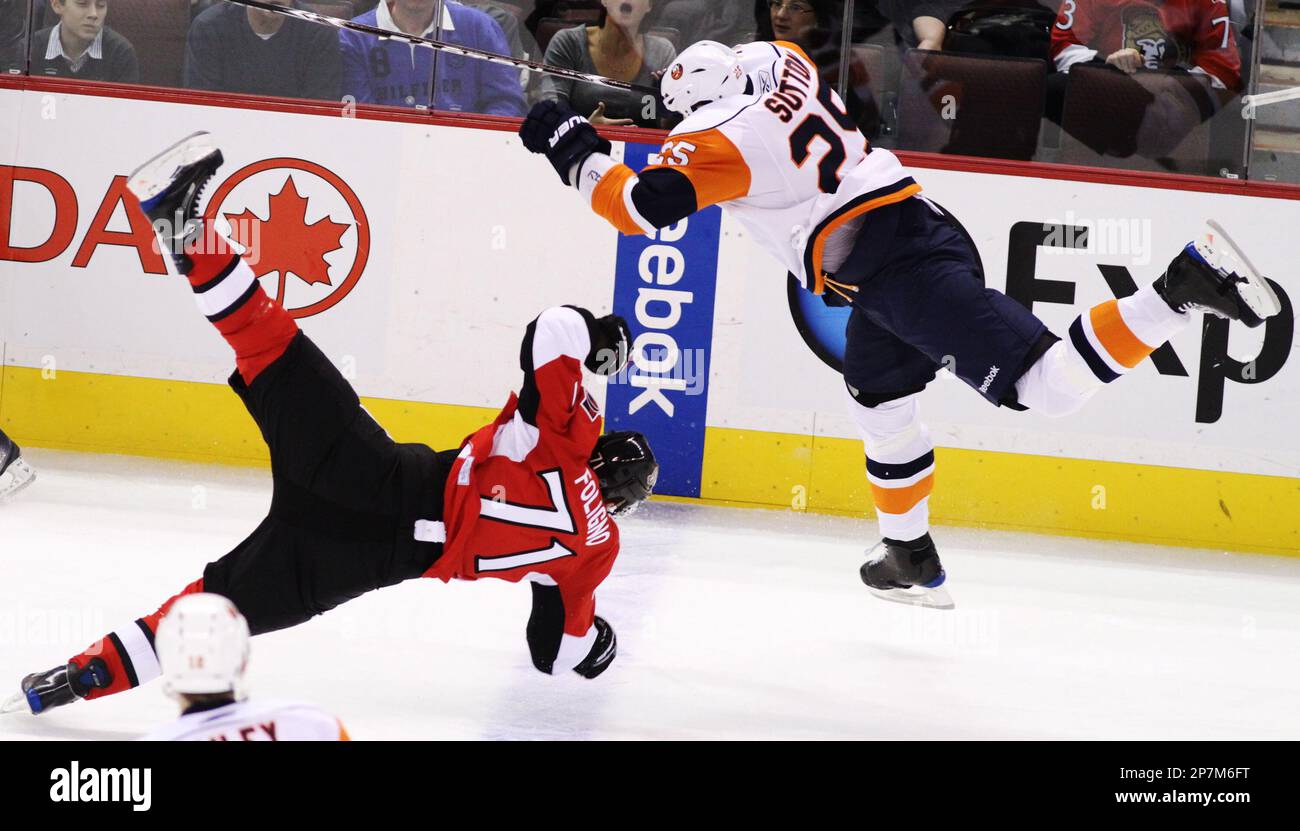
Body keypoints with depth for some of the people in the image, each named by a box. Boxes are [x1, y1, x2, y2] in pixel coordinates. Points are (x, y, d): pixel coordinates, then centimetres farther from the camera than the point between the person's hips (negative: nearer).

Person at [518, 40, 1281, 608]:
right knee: (879, 400, 24)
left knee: (1044, 383, -15)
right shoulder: (778, 59, 15)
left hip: (889, 271, -9)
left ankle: (1182, 289, -24)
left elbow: (639, 208, -13)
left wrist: (574, 148, 1)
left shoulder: (718, 139, -8)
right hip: (916, 219, 9)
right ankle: (912, 559, 34)